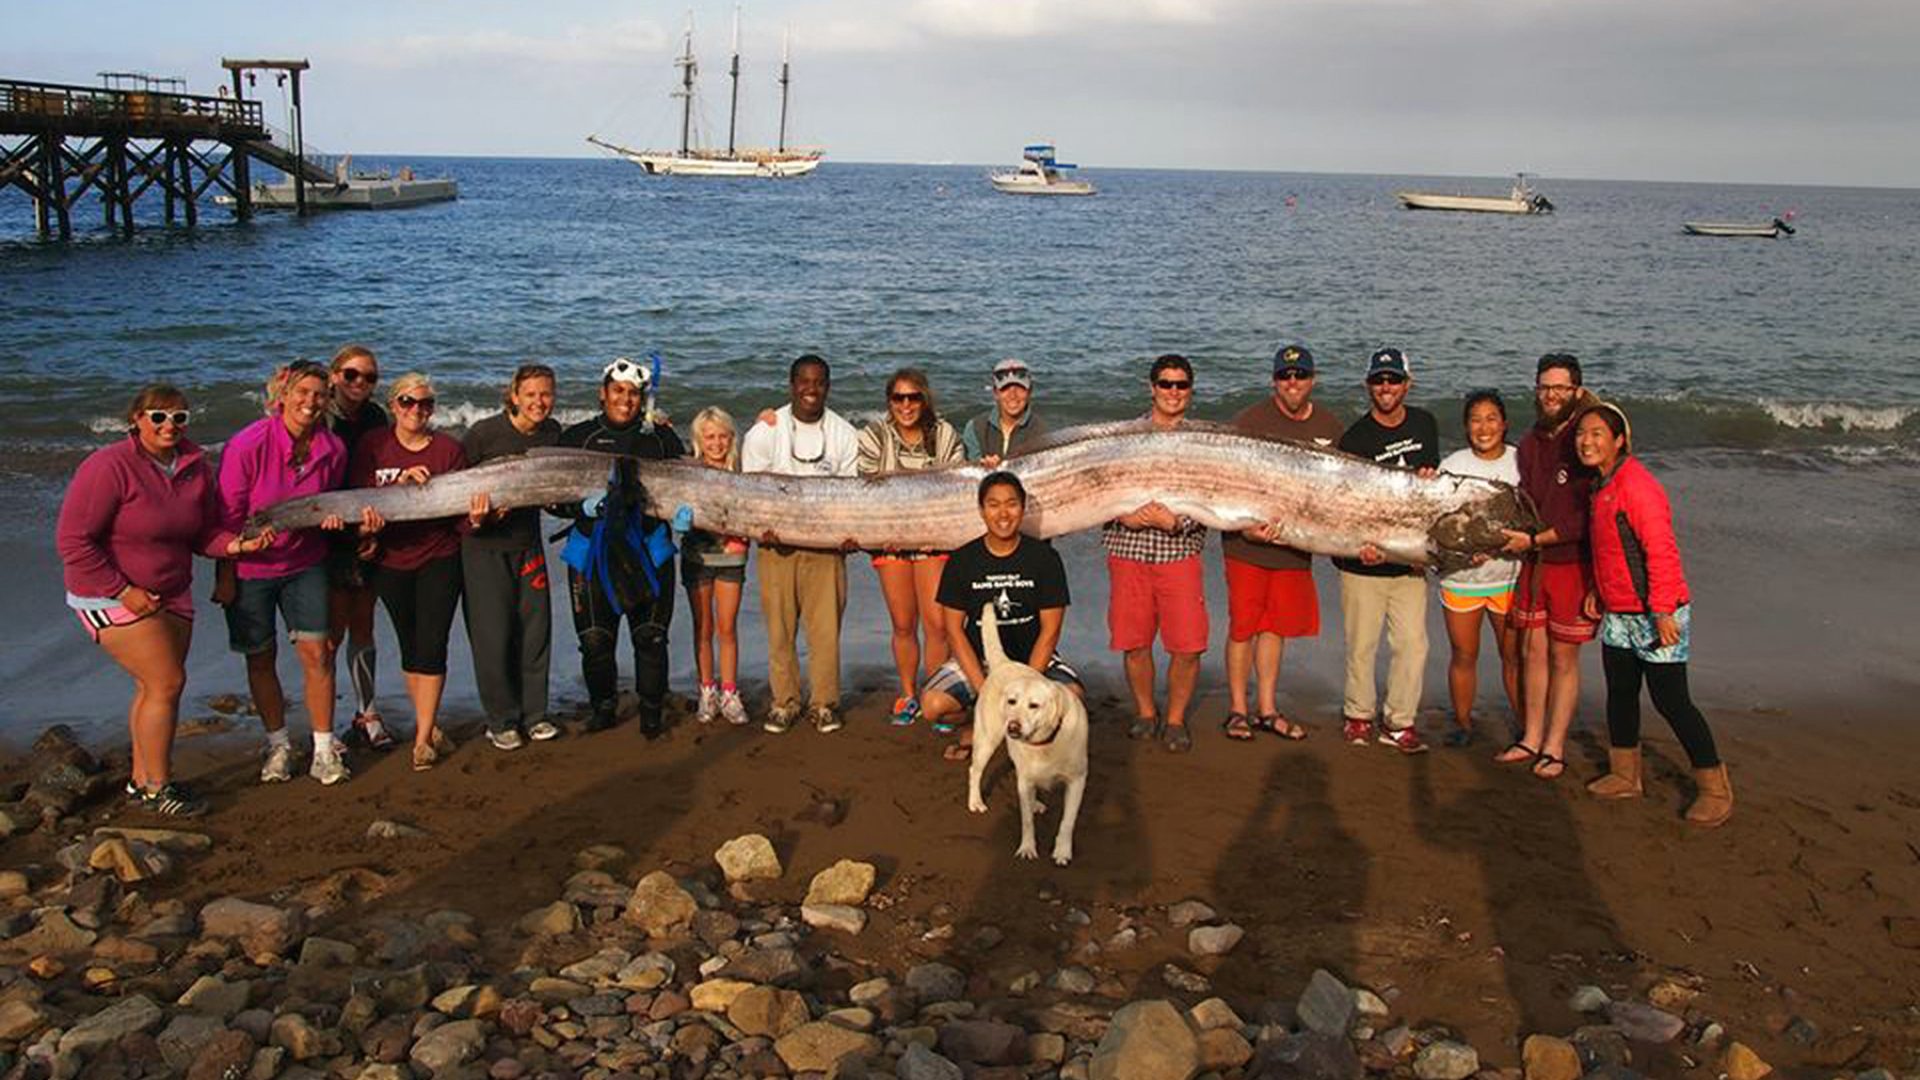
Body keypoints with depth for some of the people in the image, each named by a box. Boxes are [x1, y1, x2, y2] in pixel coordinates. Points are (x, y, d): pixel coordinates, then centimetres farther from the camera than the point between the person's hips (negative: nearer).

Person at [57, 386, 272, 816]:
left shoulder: (196, 467, 1)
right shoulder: (110, 467, -18)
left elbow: (202, 534, 8)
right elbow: (73, 540, -18)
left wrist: (237, 545, -14)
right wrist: (123, 591, -20)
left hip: (171, 594, 7)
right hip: (113, 596, -7)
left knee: (155, 688, 12)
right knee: (166, 682, -10)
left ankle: (142, 779, 27)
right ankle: (157, 789, 3)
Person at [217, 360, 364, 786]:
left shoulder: (332, 449, -7)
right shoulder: (248, 445, -19)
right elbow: (228, 515, -13)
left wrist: (334, 518, -13)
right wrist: (225, 576, -12)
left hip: (305, 563, 2)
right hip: (249, 567, -2)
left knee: (317, 652, -2)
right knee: (260, 658, 9)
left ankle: (324, 749, 9)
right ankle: (278, 745, 26)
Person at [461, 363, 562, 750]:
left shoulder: (552, 433, 0)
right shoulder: (485, 432, -15)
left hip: (527, 542, 5)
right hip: (483, 546, -4)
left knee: (535, 628, 6)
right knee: (493, 635, -2)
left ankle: (533, 714, 20)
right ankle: (501, 721, 11)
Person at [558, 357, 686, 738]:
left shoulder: (662, 438, 8)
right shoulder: (577, 437, 6)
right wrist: (585, 504, -16)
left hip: (648, 552, 0)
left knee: (650, 636, -2)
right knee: (595, 639, 1)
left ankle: (652, 711, 15)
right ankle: (602, 706, 23)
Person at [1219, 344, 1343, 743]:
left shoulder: (1330, 426, 6)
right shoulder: (1249, 421, -8)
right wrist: (1245, 526, -20)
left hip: (1296, 546, 4)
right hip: (1247, 545, -4)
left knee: (1277, 626, 12)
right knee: (1242, 627, 0)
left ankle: (1267, 709, 22)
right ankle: (1237, 709, 12)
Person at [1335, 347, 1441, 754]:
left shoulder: (1424, 424, 7)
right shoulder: (1355, 438, -8)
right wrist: (1361, 544, -30)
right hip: (1363, 563, -3)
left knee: (1413, 645, 1)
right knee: (1362, 645, 4)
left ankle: (1399, 722, 15)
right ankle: (1359, 715, 23)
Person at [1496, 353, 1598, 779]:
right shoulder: (1529, 443, 9)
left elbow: (1587, 518, -18)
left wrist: (1534, 539, -17)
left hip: (1573, 564, -6)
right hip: (1534, 563, 6)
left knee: (1563, 657, 3)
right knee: (1532, 651, 11)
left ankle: (1554, 748, 12)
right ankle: (1530, 739, 21)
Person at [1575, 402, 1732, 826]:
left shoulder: (1636, 485, -20)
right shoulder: (1603, 485, 11)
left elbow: (1661, 549, -24)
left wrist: (1662, 612, -25)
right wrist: (1597, 591, 19)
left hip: (1654, 615, -9)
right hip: (1619, 615, 9)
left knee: (1671, 700, -4)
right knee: (1620, 693, 15)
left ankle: (1715, 789, 9)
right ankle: (1624, 776, 29)